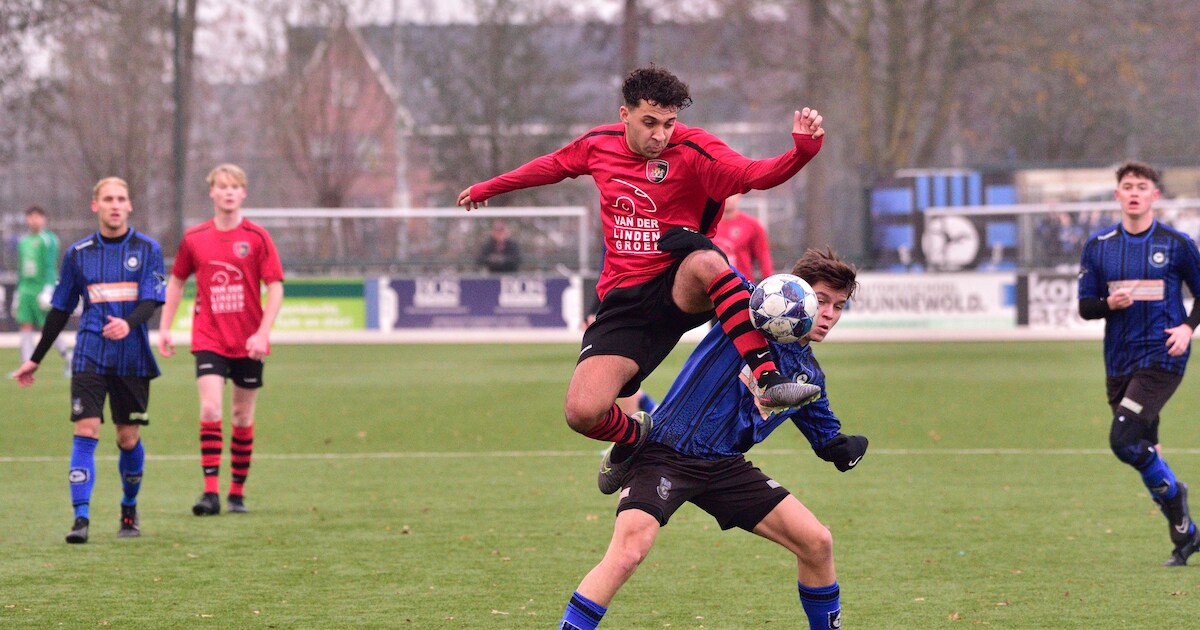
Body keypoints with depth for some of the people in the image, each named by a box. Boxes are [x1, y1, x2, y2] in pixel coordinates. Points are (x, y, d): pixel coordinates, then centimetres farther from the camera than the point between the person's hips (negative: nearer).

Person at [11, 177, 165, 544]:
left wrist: (128, 324, -28)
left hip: (132, 358, 0)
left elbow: (152, 301, -7)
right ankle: (80, 519, -14)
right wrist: (35, 360, 17)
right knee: (86, 431, -11)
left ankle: (129, 511, 26)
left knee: (129, 437, 4)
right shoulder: (78, 253, 7)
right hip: (90, 357, 0)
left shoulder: (147, 249, 3)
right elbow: (60, 310, 15)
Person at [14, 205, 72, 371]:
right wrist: (18, 293, 22)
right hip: (26, 289, 6)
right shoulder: (23, 241, 16)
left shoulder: (48, 240, -6)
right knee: (25, 327, -2)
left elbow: (50, 266, -13)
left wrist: (48, 288, -22)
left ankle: (68, 358, 17)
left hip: (42, 288, -6)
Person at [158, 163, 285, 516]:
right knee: (210, 409, -15)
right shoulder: (194, 238, 3)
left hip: (248, 343, 0)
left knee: (243, 416, 7)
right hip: (209, 339, 0)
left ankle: (237, 492, 19)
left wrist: (262, 333, -14)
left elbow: (275, 287, -4)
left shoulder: (257, 238, -3)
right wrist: (164, 328, 9)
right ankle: (211, 491, -17)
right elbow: (176, 281, 15)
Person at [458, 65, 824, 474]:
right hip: (624, 300, 3)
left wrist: (802, 151, -47)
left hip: (681, 288, -3)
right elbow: (553, 165, 27)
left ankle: (769, 378, -42)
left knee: (705, 260, -42)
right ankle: (635, 438, 21)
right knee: (581, 413, -17)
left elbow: (755, 174, -26)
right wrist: (487, 188, 39)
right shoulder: (598, 144, 5)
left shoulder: (692, 150, -10)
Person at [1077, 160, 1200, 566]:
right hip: (1119, 362, 5)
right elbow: (1085, 307, 9)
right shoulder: (1098, 246, 7)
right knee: (1140, 449, 7)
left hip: (1162, 357, -5)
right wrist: (1110, 304, -12)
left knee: (1124, 439, -21)